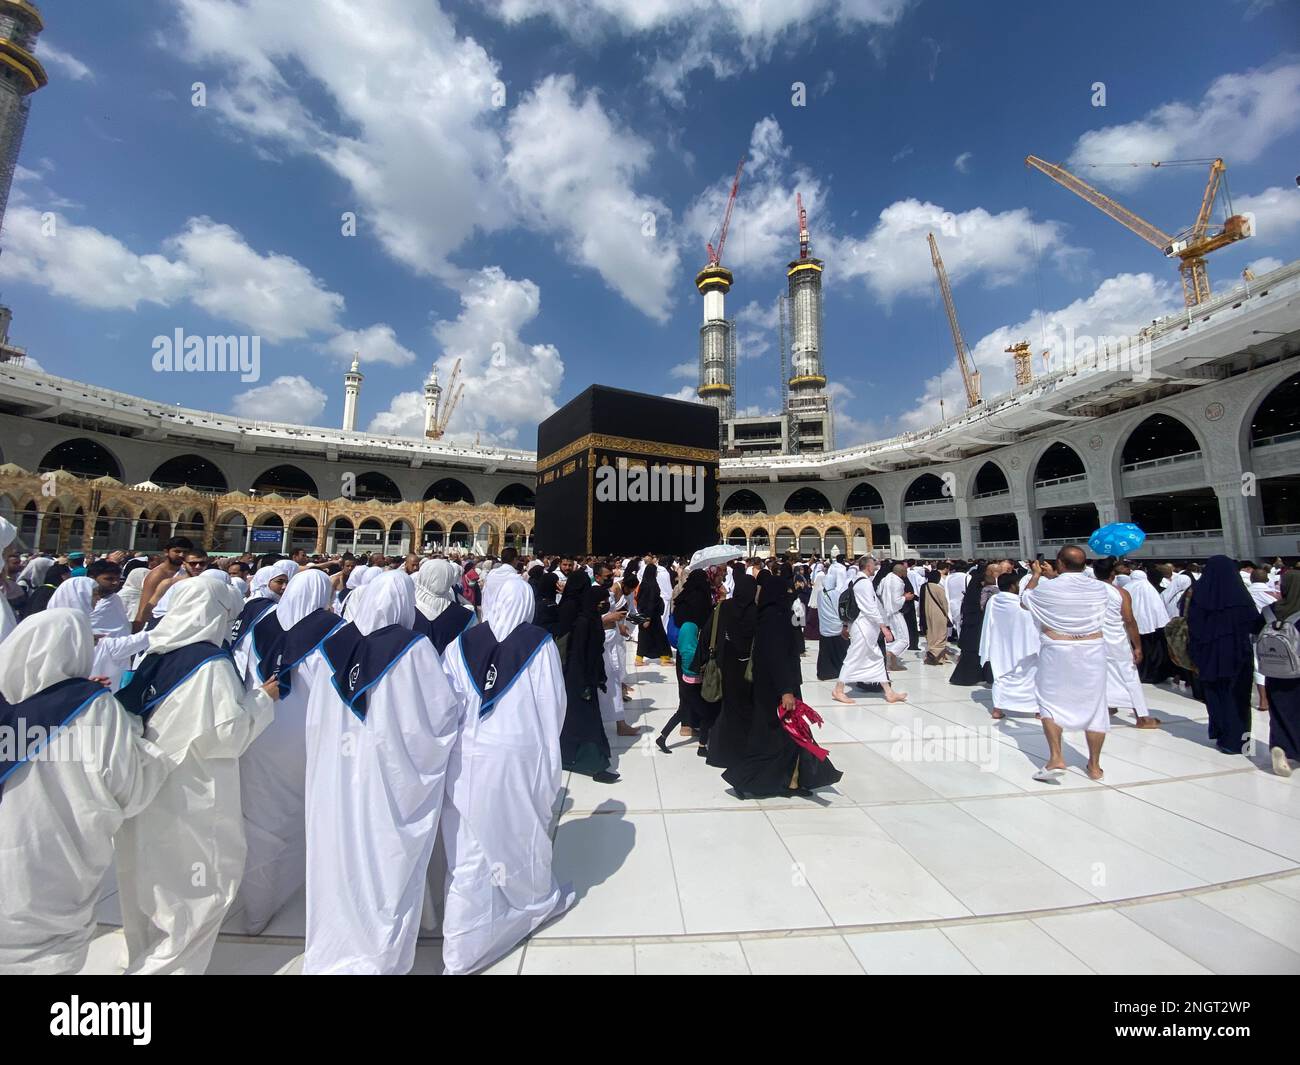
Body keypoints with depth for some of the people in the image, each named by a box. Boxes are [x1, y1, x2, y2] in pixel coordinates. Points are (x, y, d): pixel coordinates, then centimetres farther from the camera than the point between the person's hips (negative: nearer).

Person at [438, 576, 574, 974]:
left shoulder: (460, 644, -4)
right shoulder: (540, 644, -10)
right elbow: (553, 703, -7)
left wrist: (464, 732, 11)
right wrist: (546, 748, 7)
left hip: (468, 758, 2)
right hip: (521, 757, -1)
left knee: (470, 847, 14)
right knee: (522, 833, 22)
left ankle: (462, 947, 26)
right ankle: (538, 899, 47)